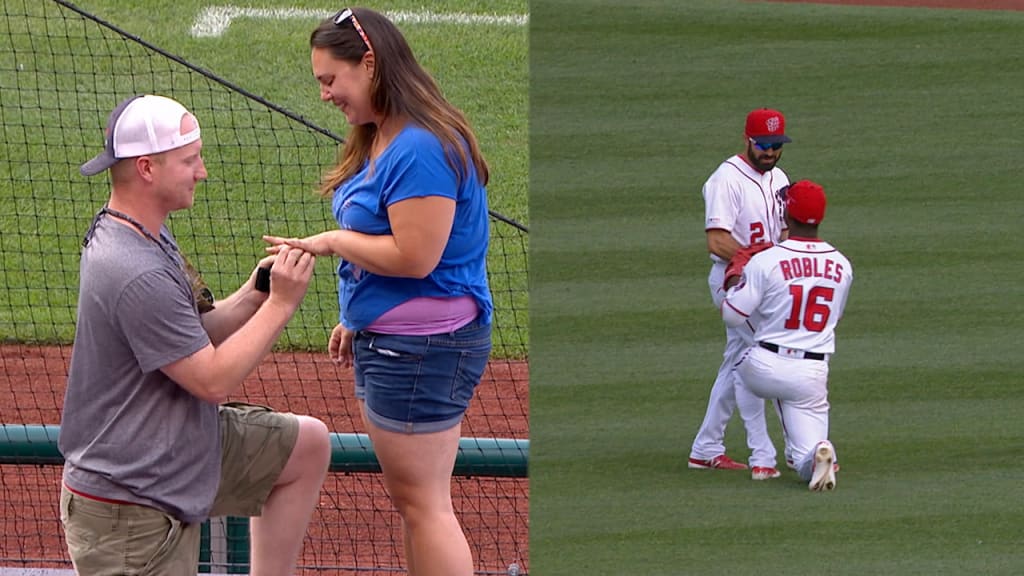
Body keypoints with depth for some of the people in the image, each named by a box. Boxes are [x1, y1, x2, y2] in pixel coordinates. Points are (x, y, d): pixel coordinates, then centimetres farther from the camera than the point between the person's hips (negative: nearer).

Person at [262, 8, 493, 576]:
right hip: (387, 341, 11)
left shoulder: (421, 149, -22)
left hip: (422, 348, -11)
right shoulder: (378, 141, 10)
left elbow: (415, 256, -26)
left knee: (422, 501, -5)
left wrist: (333, 241, -13)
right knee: (409, 496, 16)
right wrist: (356, 320, 20)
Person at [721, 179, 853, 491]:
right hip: (813, 375, 2)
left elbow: (732, 315, -7)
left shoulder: (765, 261, -12)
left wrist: (733, 283, 14)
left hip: (765, 368, -2)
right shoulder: (842, 266, 2)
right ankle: (810, 451, -29)